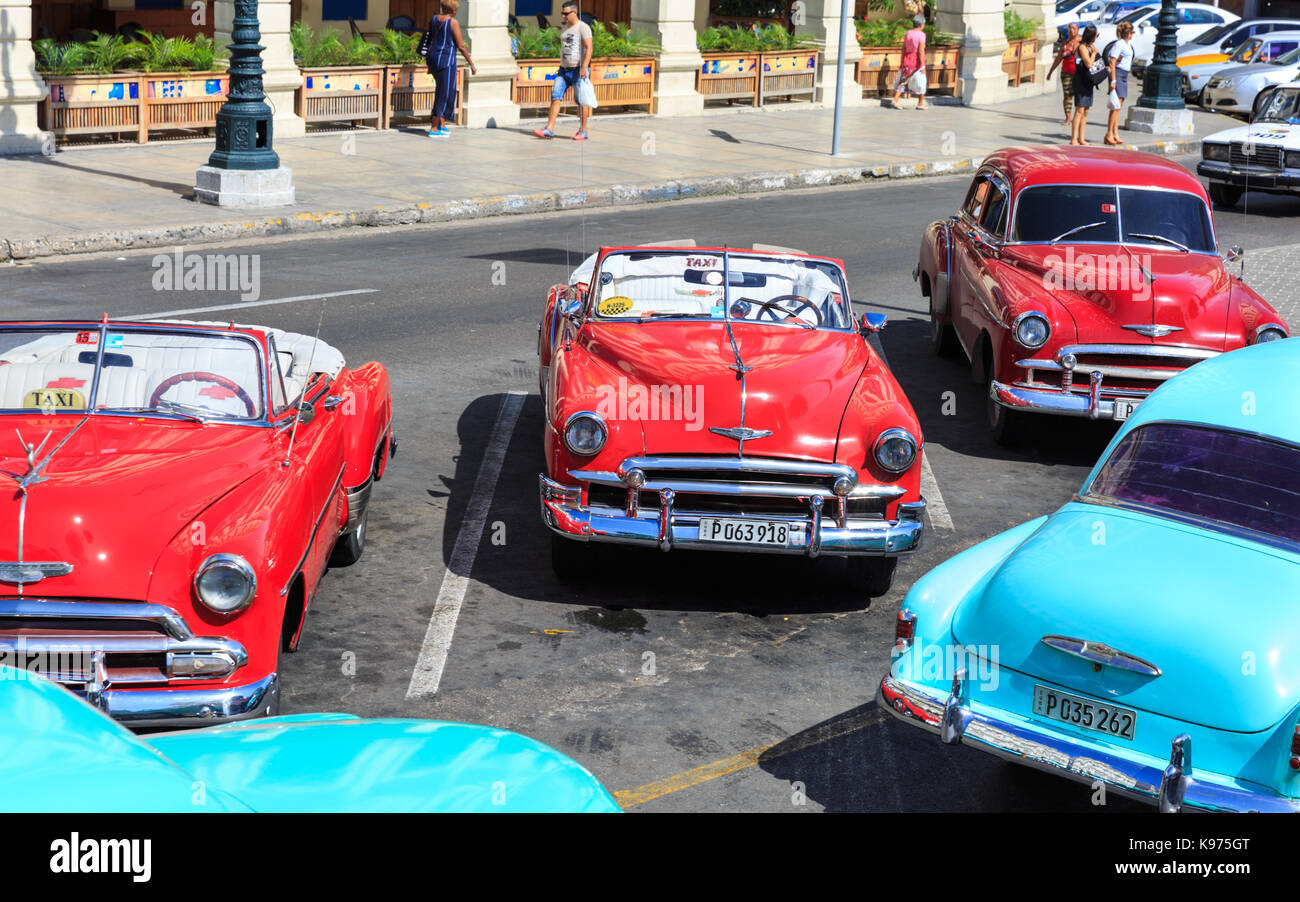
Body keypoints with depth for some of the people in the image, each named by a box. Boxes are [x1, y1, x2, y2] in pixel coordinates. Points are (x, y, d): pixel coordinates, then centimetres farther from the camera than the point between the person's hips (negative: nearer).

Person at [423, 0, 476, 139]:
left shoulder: (433, 19, 7)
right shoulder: (453, 23, -13)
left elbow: (429, 40, 13)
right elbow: (461, 46, -12)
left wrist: (430, 64, 21)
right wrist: (472, 64, -4)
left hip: (432, 58, 7)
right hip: (446, 60, -7)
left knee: (446, 90, 20)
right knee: (444, 94, 1)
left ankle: (442, 123, 17)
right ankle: (433, 129, 3)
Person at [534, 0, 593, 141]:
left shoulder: (583, 27, -7)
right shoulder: (565, 29, 17)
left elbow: (589, 49, -15)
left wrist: (584, 67, -24)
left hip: (578, 70, -7)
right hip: (564, 70, 7)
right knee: (555, 97, -2)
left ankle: (583, 131, 7)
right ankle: (549, 130, -5)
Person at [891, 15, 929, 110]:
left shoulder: (908, 33, 5)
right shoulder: (921, 34, -12)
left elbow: (903, 49, 8)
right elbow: (921, 51, -18)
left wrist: (903, 62, 15)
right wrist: (922, 66, -17)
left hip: (907, 59, 5)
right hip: (917, 60, -5)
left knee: (903, 80, 7)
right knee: (921, 81, 9)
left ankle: (895, 100, -6)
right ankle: (920, 104, 14)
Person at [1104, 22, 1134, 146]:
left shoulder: (1129, 44, 16)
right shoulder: (1119, 44, -12)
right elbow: (1112, 63, -15)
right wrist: (1113, 80, -20)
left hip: (1124, 75, 9)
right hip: (1118, 74, -9)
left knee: (1119, 105, 7)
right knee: (1115, 106, -10)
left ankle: (1115, 134, 7)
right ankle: (1109, 134, -7)